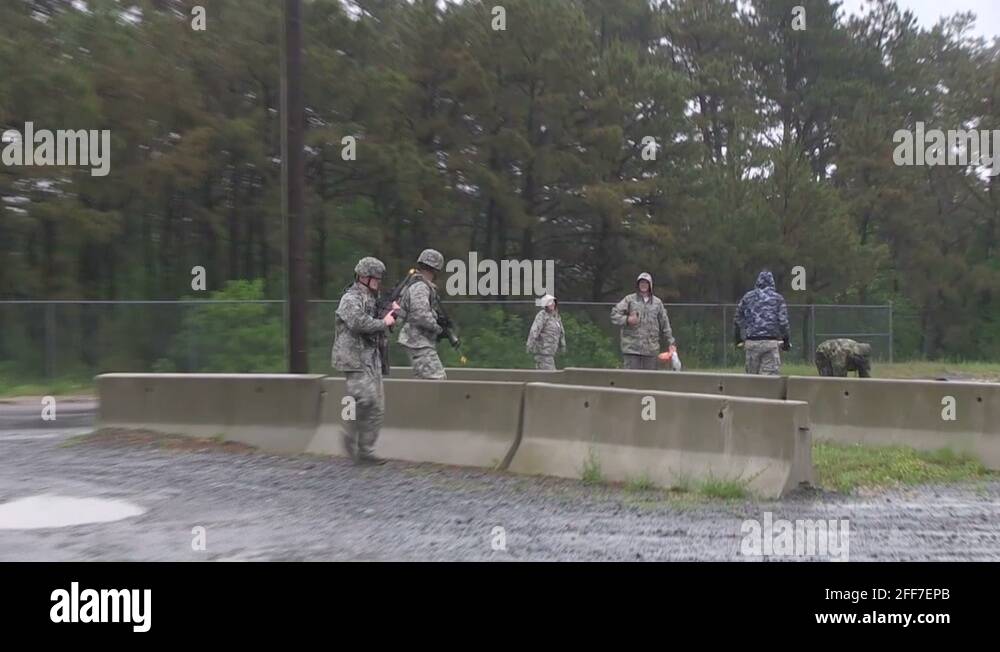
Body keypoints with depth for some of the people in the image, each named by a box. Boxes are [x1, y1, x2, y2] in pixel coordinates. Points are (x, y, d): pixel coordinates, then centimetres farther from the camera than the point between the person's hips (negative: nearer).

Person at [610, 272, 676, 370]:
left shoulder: (657, 302, 13)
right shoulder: (629, 300, 4)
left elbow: (665, 324, 16)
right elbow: (614, 314, 0)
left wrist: (671, 342, 12)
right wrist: (627, 319, -17)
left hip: (651, 349, 3)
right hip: (631, 347, -3)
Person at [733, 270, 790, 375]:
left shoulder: (747, 297, 10)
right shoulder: (778, 298, 4)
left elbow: (737, 320, 12)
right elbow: (783, 322, -3)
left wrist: (738, 340, 22)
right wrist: (787, 341, 7)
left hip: (751, 342, 2)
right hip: (770, 342, -2)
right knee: (771, 374, -4)